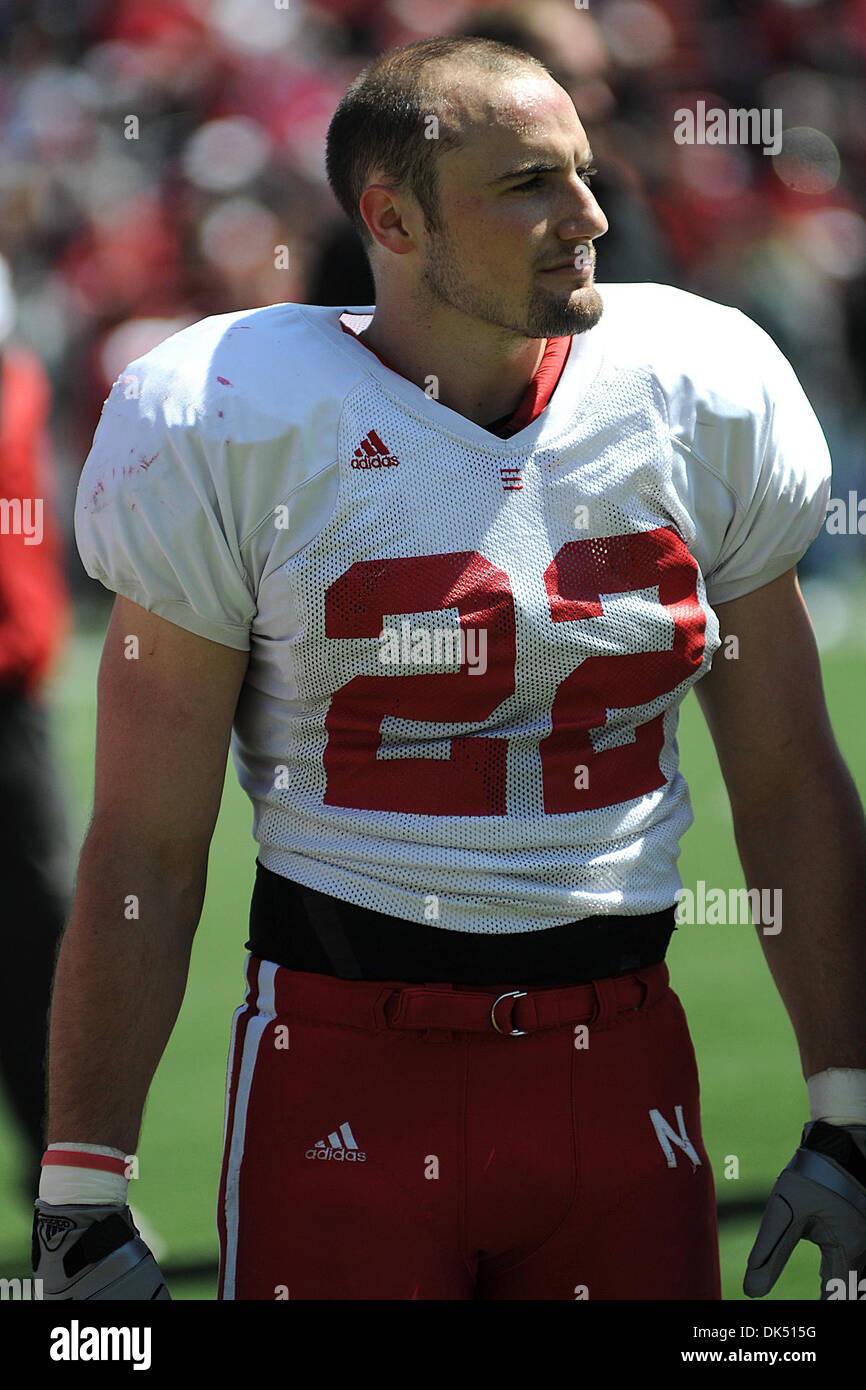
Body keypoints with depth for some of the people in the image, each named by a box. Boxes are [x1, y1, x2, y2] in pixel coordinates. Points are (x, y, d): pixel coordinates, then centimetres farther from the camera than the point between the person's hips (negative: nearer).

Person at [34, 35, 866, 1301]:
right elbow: (144, 852, -5)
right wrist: (83, 1198, -7)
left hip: (620, 1069, 3)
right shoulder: (245, 434, -6)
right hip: (346, 1080, -3)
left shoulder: (693, 407, 4)